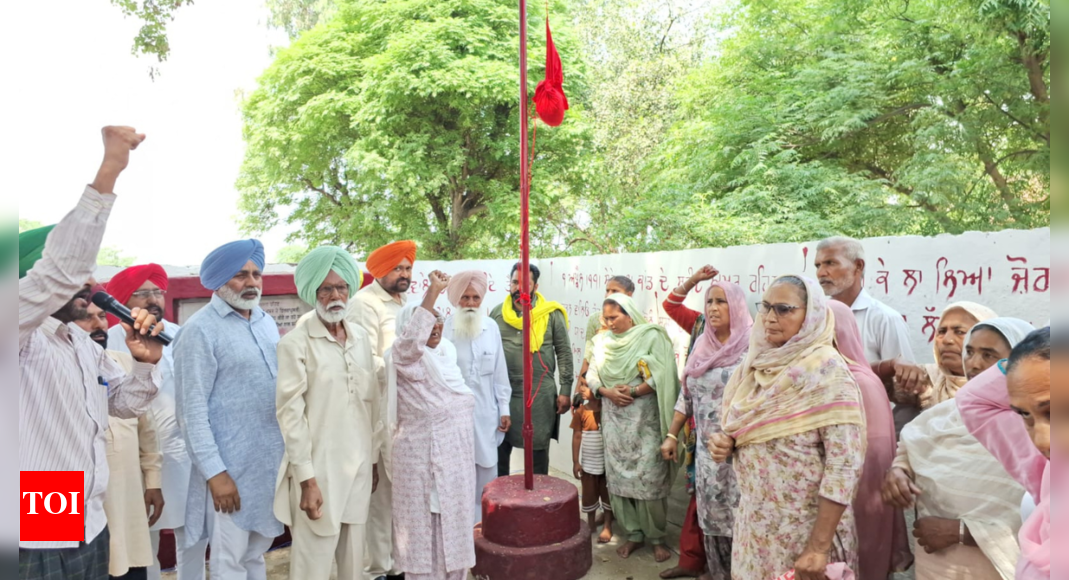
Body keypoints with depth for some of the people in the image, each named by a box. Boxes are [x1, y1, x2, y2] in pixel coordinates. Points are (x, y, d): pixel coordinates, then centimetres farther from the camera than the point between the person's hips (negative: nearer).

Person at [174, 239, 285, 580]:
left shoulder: (267, 322, 9)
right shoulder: (201, 330, -12)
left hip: (272, 459, 6)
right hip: (230, 464, -6)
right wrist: (214, 472, -17)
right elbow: (193, 410, -14)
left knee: (257, 552, 18)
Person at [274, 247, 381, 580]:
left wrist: (373, 460, 13)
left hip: (359, 466, 5)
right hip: (319, 469, -5)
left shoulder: (361, 338, 8)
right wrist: (306, 479, -13)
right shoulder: (295, 343, -10)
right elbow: (290, 415, -12)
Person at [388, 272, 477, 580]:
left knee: (453, 518, 17)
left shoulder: (446, 351, 11)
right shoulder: (403, 356, -13)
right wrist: (433, 291, -39)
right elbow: (412, 339, -37)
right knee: (425, 521, 4)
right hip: (423, 453, -8)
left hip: (454, 451, 8)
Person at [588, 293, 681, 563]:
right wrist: (608, 392, -12)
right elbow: (592, 375, 6)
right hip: (614, 419, 5)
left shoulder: (652, 336, -5)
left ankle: (657, 537, 14)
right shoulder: (603, 341, 9)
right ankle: (634, 534, 19)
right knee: (619, 477, 6)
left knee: (649, 478, -3)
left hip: (645, 419, -4)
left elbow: (662, 376, -13)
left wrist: (633, 392, -16)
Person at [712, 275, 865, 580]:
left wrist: (819, 547, -22)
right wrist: (724, 443, -6)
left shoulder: (826, 371, -16)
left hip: (803, 528, -6)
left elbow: (845, 464, -20)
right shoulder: (759, 364, 3)